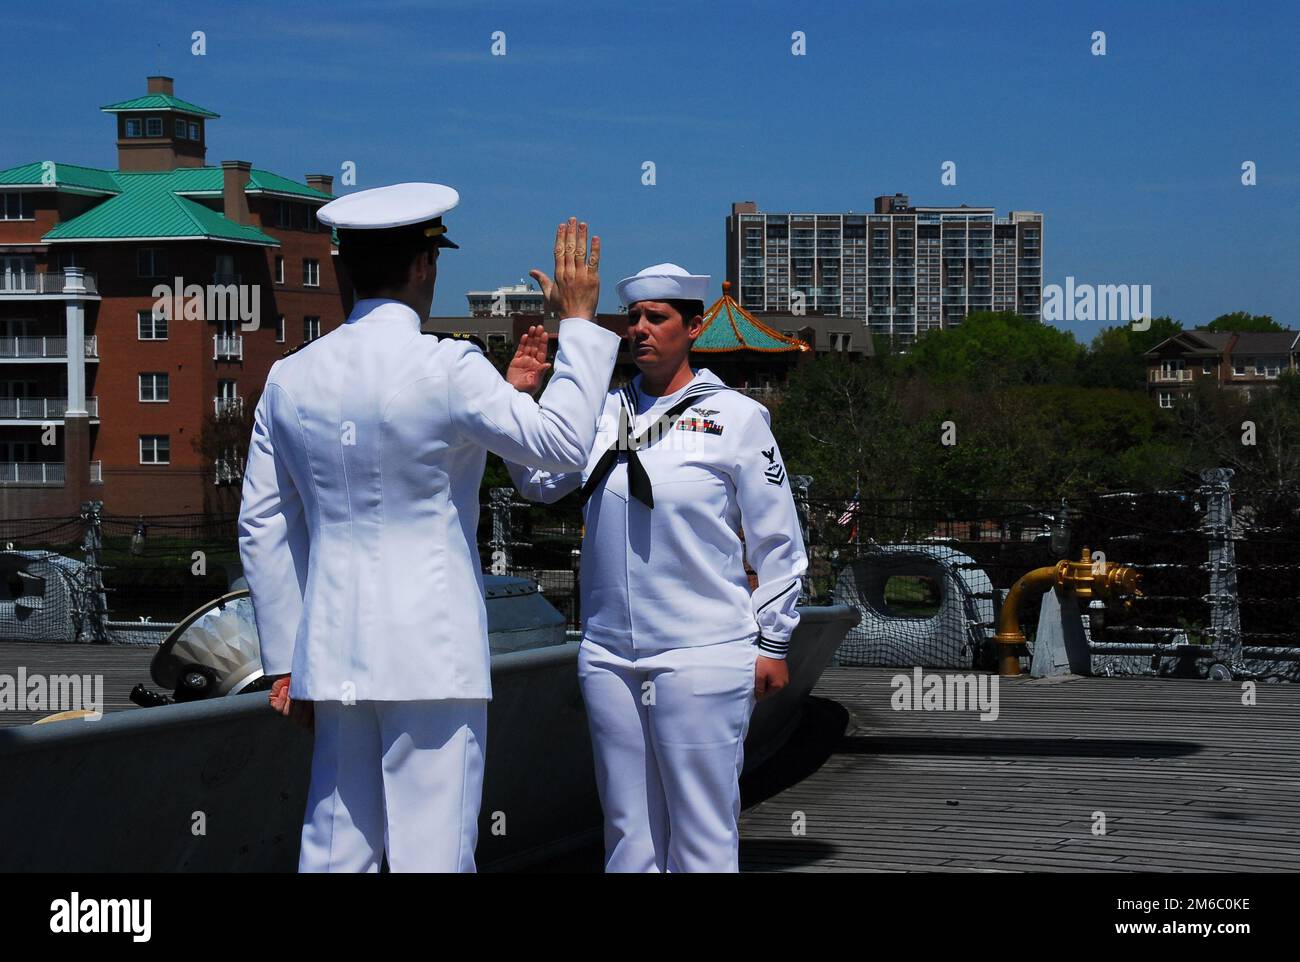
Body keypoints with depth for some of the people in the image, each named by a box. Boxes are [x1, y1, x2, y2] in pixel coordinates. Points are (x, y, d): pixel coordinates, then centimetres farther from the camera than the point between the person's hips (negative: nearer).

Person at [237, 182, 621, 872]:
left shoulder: (291, 378, 7)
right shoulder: (446, 369, -11)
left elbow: (263, 529, 11)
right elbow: (562, 443, -3)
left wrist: (284, 659, 17)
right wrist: (579, 321, 6)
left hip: (334, 654, 6)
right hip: (432, 655, -6)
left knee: (335, 853, 10)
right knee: (432, 855, -3)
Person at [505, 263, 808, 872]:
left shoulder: (735, 417, 0)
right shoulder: (605, 413, 12)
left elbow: (777, 541, 2)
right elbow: (539, 482, 5)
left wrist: (773, 643, 1)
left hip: (703, 656, -4)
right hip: (609, 655, 4)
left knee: (703, 833, -2)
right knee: (628, 829, 9)